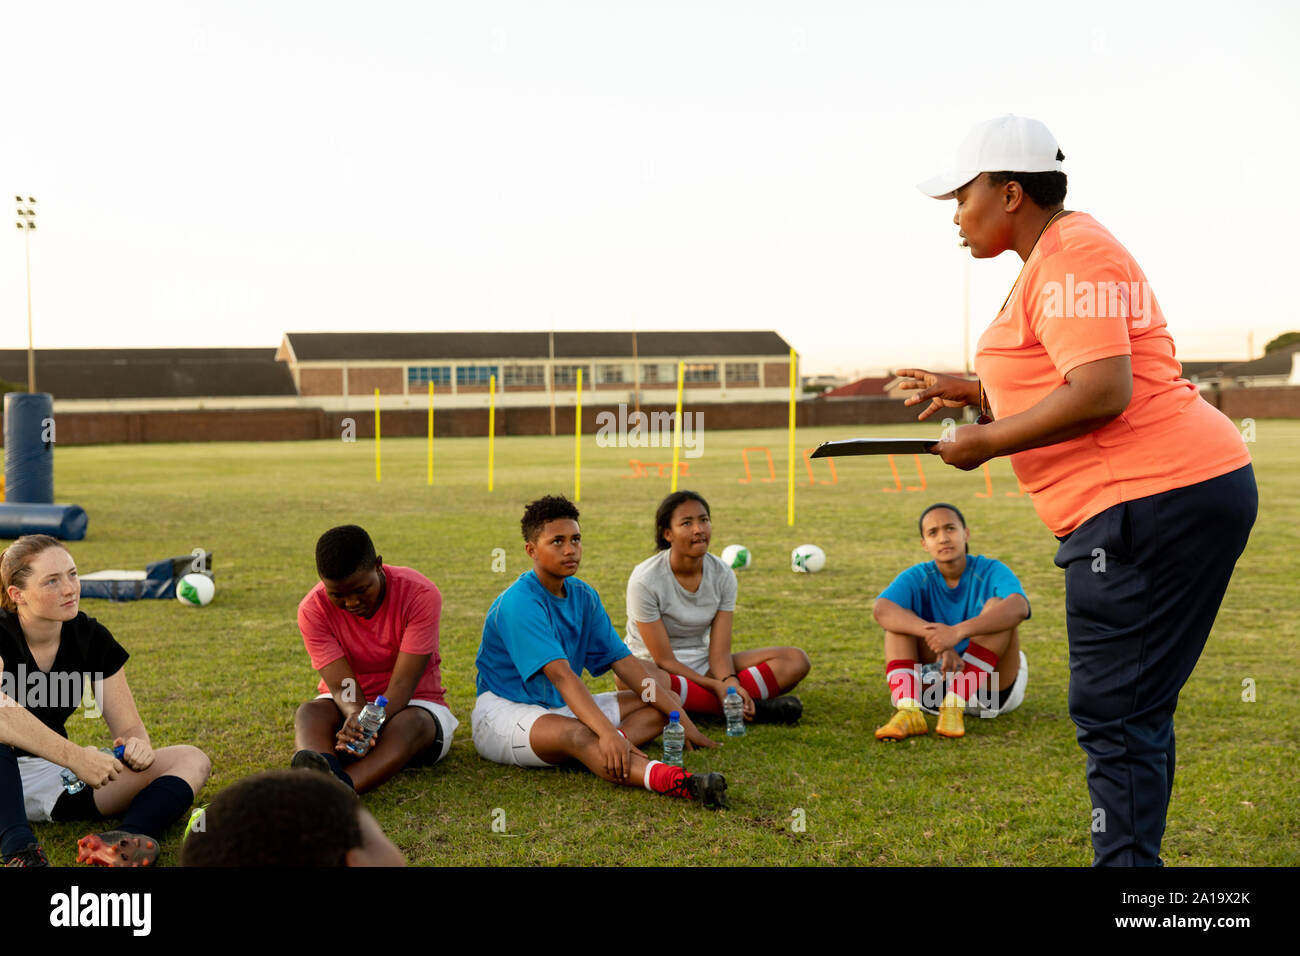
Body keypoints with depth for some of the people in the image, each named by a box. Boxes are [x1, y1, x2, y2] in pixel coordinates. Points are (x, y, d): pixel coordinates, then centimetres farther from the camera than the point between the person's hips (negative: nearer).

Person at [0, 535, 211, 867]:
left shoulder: (91, 638, -2)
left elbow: (128, 726, 0)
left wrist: (137, 745, -25)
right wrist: (75, 757, -48)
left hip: (56, 783, 5)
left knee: (191, 759, -12)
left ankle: (131, 835, -44)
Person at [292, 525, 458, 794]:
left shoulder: (420, 594, -19)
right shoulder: (313, 609, -14)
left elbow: (403, 683, -25)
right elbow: (342, 685, -22)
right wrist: (357, 720, -46)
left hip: (414, 703, -1)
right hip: (350, 707, 2)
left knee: (411, 722, -38)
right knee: (309, 713, -32)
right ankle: (323, 768, -67)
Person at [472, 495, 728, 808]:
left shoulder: (583, 596, 6)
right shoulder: (518, 602, -20)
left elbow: (623, 661, 4)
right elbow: (560, 674, -33)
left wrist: (680, 716, -5)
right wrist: (607, 732, -45)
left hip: (563, 706, 9)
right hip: (505, 709, -9)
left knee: (664, 702, -1)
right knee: (575, 734, -40)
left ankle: (606, 751, -35)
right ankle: (681, 782, -65)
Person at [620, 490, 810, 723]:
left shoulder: (722, 574, -4)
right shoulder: (645, 580, -17)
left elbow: (719, 651, -8)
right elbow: (664, 660, -17)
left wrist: (729, 682, -30)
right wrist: (716, 686, -27)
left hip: (702, 665, 5)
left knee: (796, 660, -11)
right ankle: (753, 708, -31)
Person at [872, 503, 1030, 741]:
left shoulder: (991, 571, -12)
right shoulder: (918, 578, -5)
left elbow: (1019, 608, -36)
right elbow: (881, 610, -27)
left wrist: (958, 631, -49)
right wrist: (934, 634, -44)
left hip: (995, 689, -2)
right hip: (938, 682, 2)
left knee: (997, 606, -25)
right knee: (900, 617, -16)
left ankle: (953, 705, -34)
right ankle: (908, 711, -35)